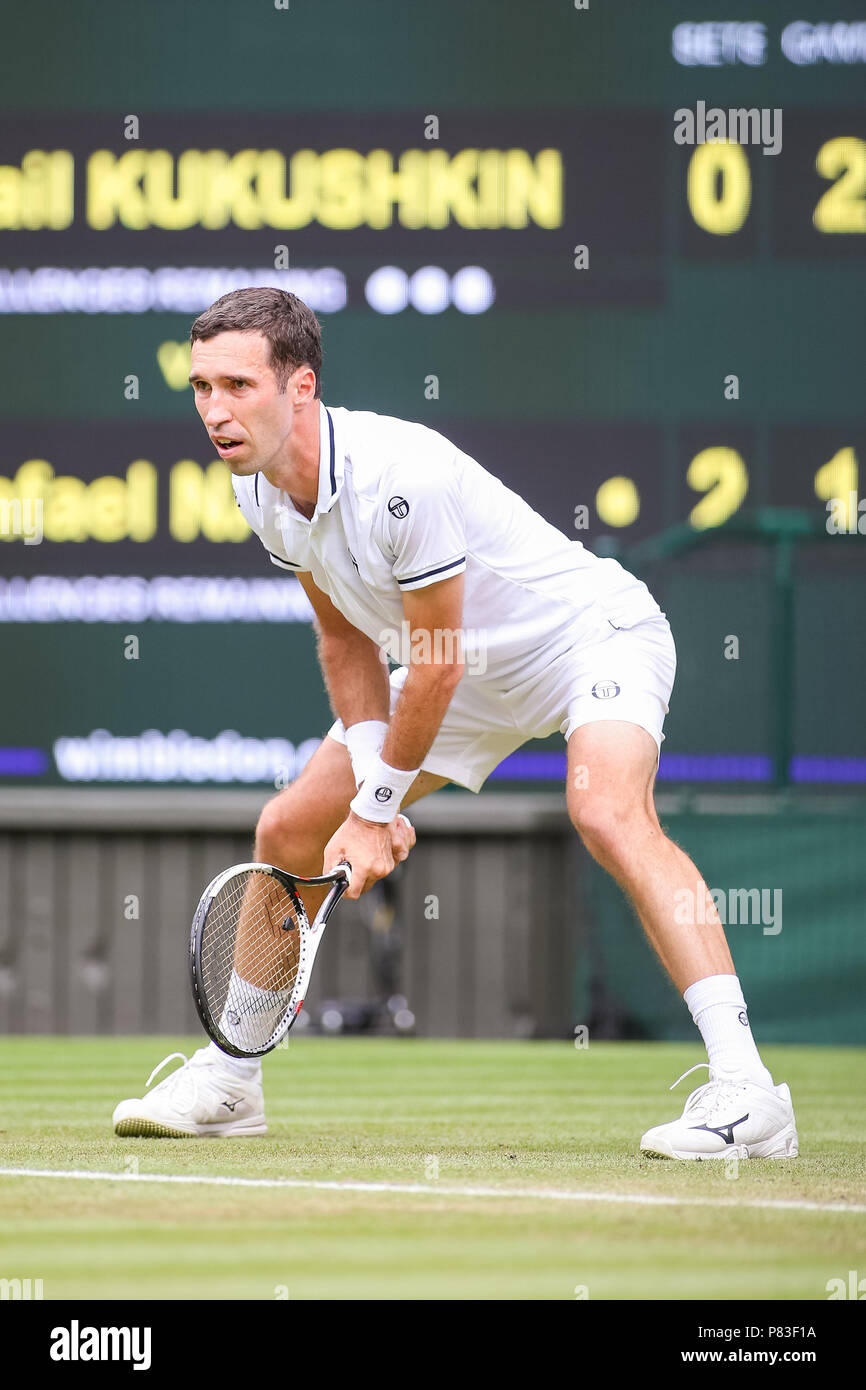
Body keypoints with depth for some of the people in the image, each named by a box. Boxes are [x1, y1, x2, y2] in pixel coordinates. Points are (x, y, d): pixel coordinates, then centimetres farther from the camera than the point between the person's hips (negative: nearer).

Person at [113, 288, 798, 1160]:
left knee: (605, 811, -36)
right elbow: (347, 640, 3)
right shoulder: (262, 491, -9)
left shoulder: (401, 475, -35)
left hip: (593, 631, -9)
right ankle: (231, 1075, 24)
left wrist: (377, 809, -15)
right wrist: (368, 790, -9)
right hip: (474, 670, 9)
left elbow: (437, 665, -26)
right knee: (289, 831, 6)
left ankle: (743, 1089, -41)